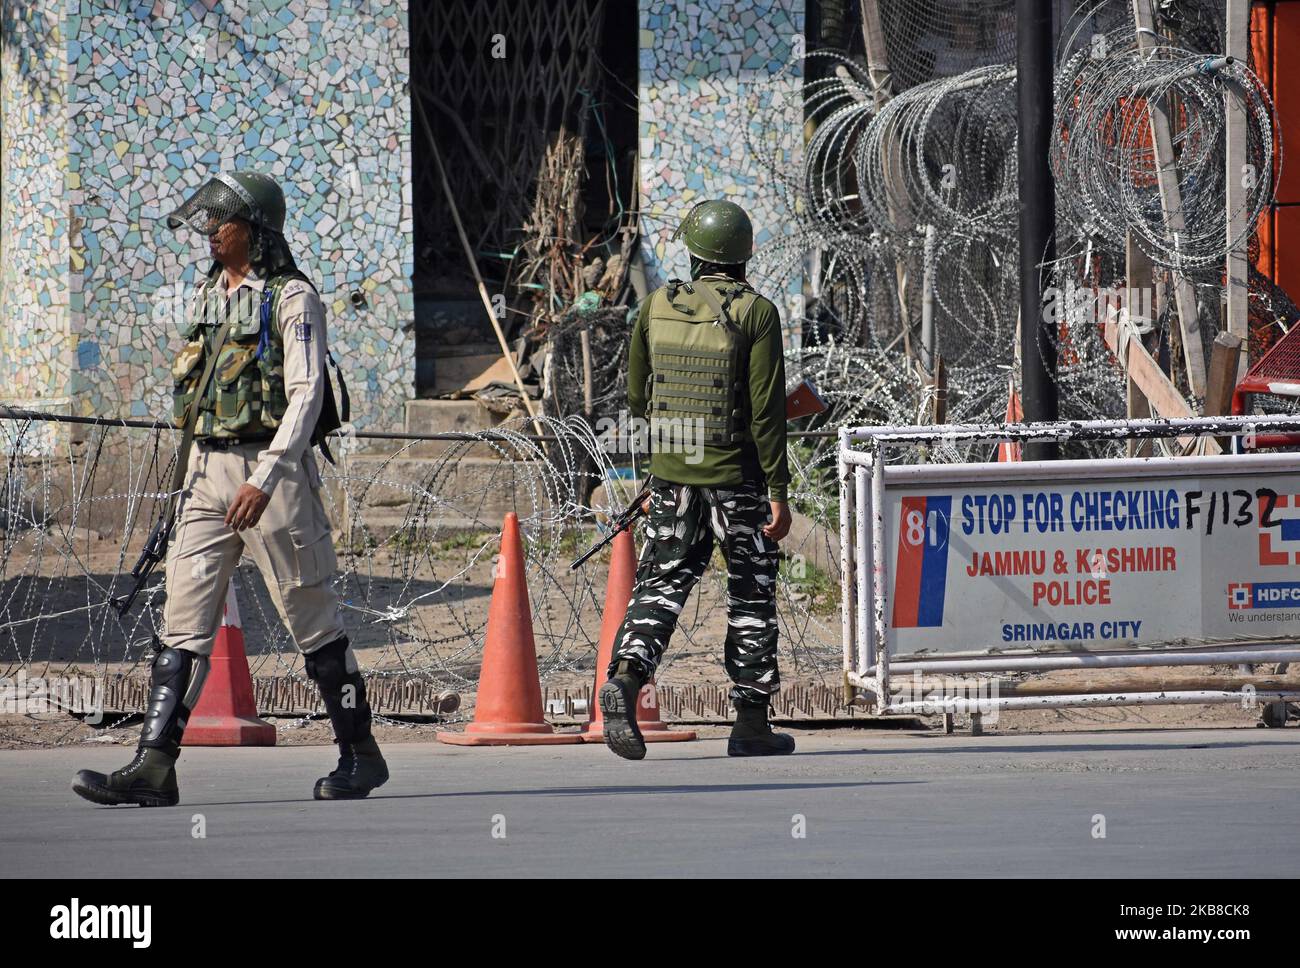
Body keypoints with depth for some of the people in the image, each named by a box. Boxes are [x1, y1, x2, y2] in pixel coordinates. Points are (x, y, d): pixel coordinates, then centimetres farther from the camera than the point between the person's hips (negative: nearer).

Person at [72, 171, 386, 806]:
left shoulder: (292, 299, -9)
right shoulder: (208, 296, 15)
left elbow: (305, 396, -17)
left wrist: (264, 480, -26)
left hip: (274, 468, -7)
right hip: (208, 472, 7)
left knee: (311, 618, 2)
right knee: (183, 617, -3)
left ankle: (360, 754, 15)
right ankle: (154, 766, -9)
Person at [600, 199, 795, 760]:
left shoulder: (657, 308, 2)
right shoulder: (756, 314, -10)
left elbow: (636, 398, 10)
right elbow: (767, 409, -13)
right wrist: (778, 493, -10)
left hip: (671, 475, 3)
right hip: (738, 476, -3)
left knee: (660, 586, 6)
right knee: (752, 596, 9)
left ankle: (626, 675, -20)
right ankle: (751, 722, 11)